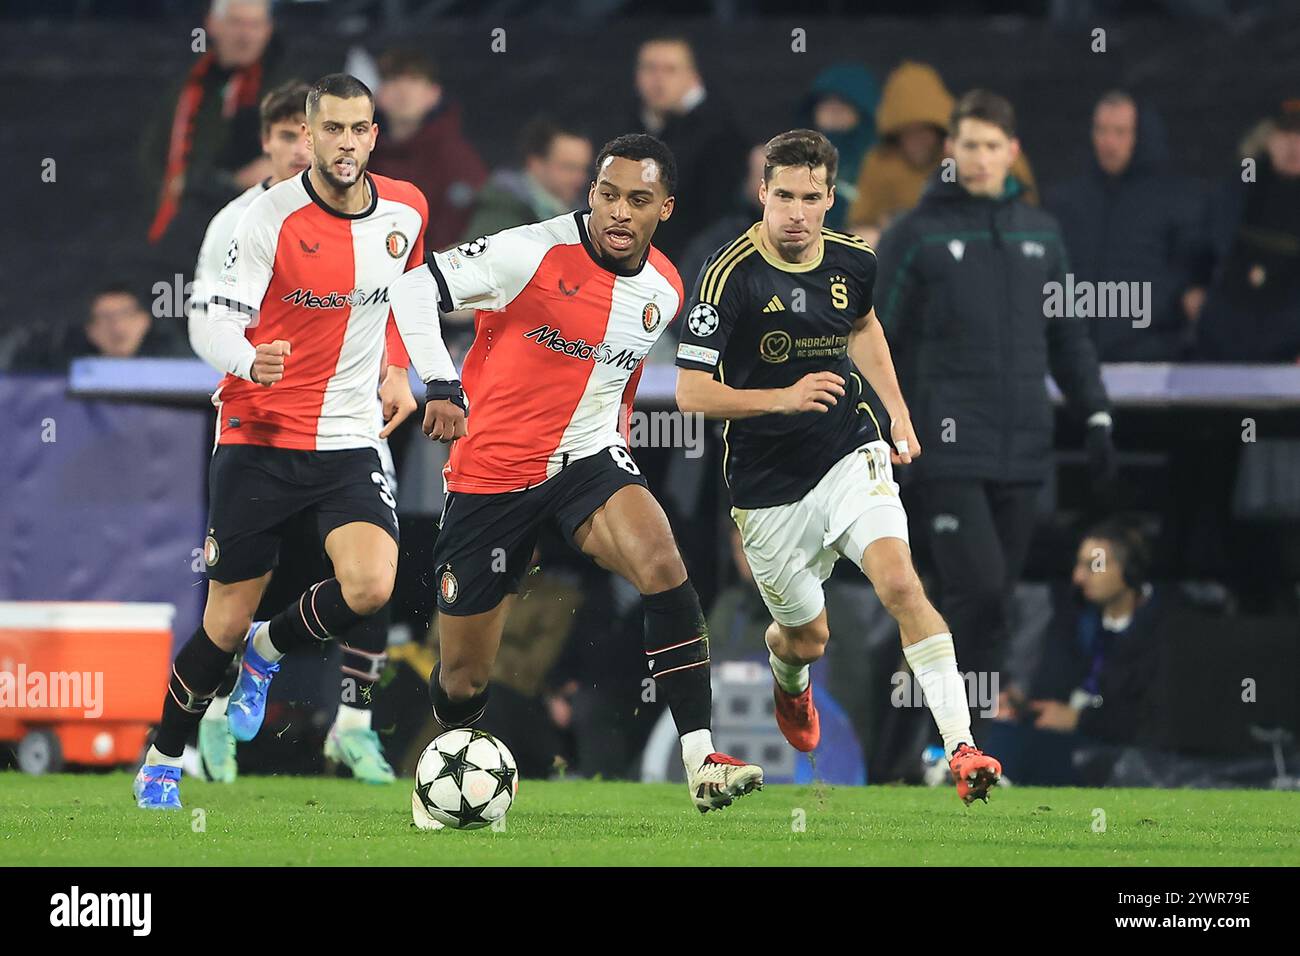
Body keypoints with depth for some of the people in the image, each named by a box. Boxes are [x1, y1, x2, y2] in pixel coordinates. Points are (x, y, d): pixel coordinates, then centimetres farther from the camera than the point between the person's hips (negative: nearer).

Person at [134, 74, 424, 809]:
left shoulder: (406, 211, 1)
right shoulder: (273, 217, -13)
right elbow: (217, 326, -16)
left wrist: (396, 370, 11)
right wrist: (249, 360, -37)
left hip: (349, 439, 3)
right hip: (259, 437, -3)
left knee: (371, 588, -22)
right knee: (226, 623, 1)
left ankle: (268, 651, 11)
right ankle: (164, 762, 25)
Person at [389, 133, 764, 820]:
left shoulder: (664, 292, 1)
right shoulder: (534, 253, -17)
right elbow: (413, 291, -15)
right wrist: (441, 386, -24)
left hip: (588, 458, 3)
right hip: (493, 472, -3)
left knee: (662, 564, -28)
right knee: (465, 674, 4)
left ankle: (701, 763, -30)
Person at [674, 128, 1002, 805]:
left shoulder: (853, 261, -2)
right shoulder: (732, 274, -18)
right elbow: (691, 393, -19)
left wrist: (897, 412, 16)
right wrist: (784, 398, -31)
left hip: (850, 456, 2)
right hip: (767, 485, -2)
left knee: (900, 583, -22)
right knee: (807, 638, 12)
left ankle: (962, 747, -25)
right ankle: (787, 678, 52)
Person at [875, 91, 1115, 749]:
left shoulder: (1041, 233, 14)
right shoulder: (917, 236, 0)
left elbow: (1068, 336, 20)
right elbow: (880, 341, 2)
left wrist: (1097, 416, 11)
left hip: (1022, 449, 5)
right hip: (949, 449, -5)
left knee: (994, 596, 4)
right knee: (977, 590, -16)